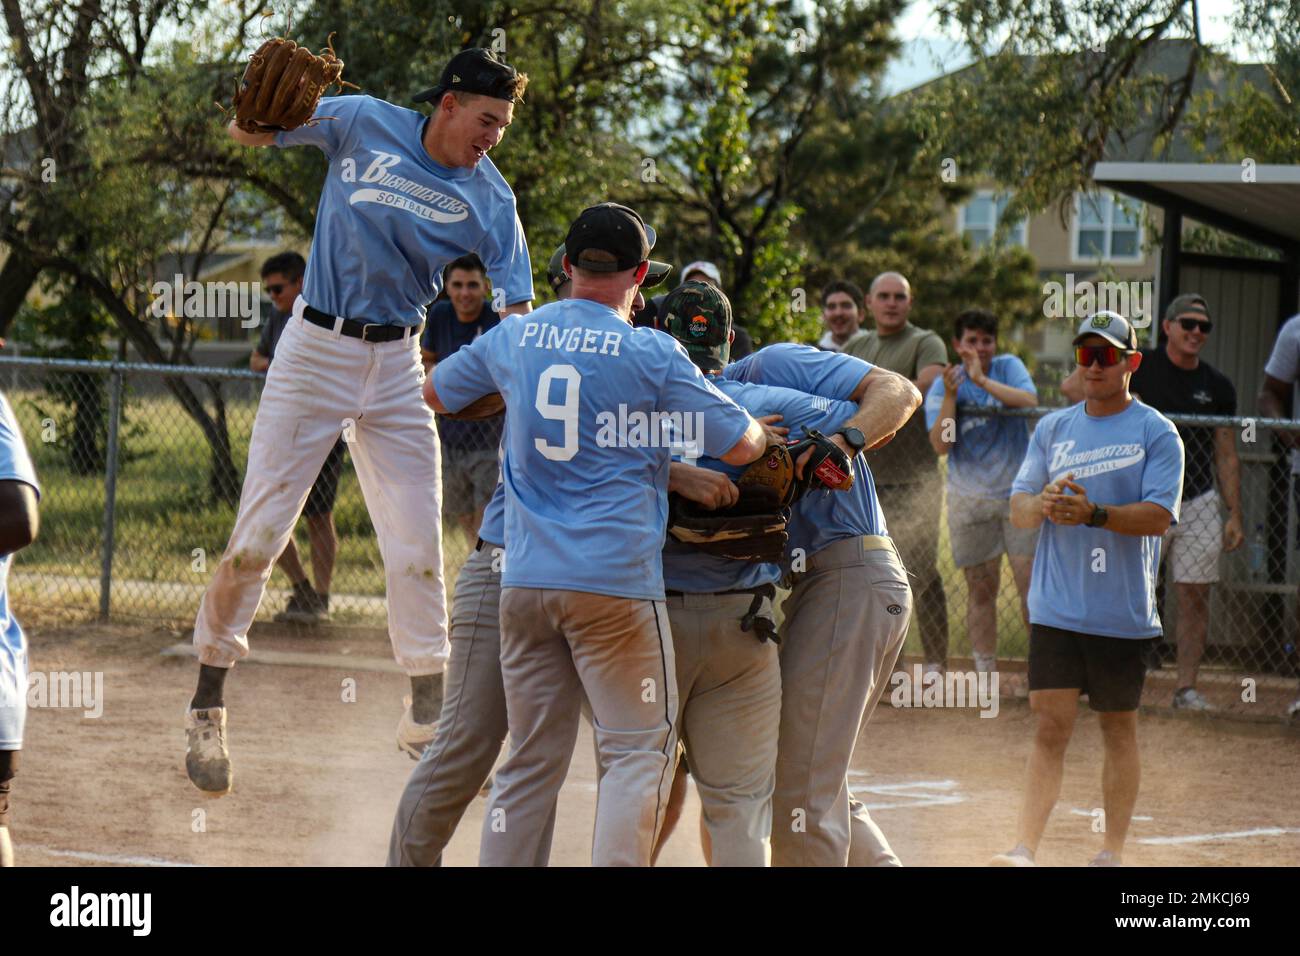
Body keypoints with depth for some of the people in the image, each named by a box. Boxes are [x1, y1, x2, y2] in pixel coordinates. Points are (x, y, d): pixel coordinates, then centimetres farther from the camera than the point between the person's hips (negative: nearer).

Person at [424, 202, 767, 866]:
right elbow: (739, 446, -4)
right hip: (616, 580, -5)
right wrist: (761, 427, 18)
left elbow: (432, 392, 25)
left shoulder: (511, 339, 8)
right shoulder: (651, 354, -6)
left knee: (531, 760, 11)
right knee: (638, 749, 0)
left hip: (524, 580, 5)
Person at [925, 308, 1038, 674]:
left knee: (1032, 582, -7)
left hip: (1018, 493, 0)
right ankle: (985, 675, 9)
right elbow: (940, 444, -10)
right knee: (981, 590, 3)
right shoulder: (942, 387, 1)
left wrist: (983, 380, -20)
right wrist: (950, 396, -21)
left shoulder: (1008, 367, 2)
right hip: (970, 500, 1)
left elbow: (1029, 400, -17)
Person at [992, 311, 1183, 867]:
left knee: (1118, 729, 7)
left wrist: (1093, 513, -26)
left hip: (1122, 614, -2)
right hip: (1055, 610, 2)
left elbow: (1159, 516, -12)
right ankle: (1025, 851, -10)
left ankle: (1112, 853, 15)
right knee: (1050, 728, -4)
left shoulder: (1157, 434, -2)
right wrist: (1044, 504, -16)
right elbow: (1018, 511, 7)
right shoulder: (1053, 429, 11)